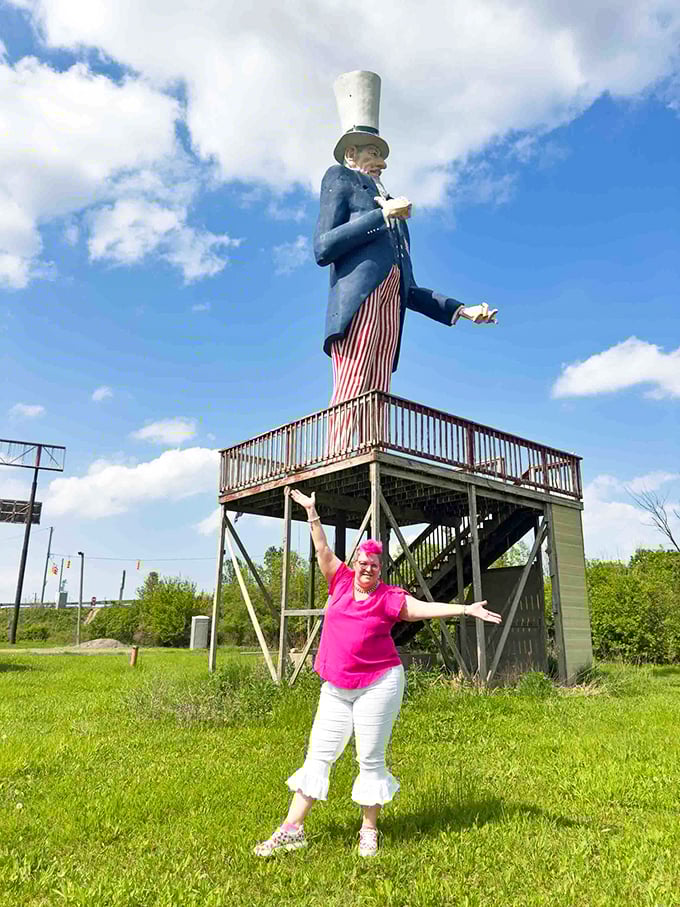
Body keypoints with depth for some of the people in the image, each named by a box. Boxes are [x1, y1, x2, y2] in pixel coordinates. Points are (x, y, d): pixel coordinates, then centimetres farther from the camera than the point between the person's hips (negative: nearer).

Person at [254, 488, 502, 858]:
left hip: (378, 685, -3)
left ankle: (369, 831, 23)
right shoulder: (341, 581, 4)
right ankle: (292, 828, 14)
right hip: (336, 688, 4)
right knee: (318, 755, 6)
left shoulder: (389, 597, -5)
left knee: (371, 759, 5)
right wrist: (311, 512, 11)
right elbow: (323, 550, 10)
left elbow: (427, 608, -11)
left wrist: (467, 609, -21)